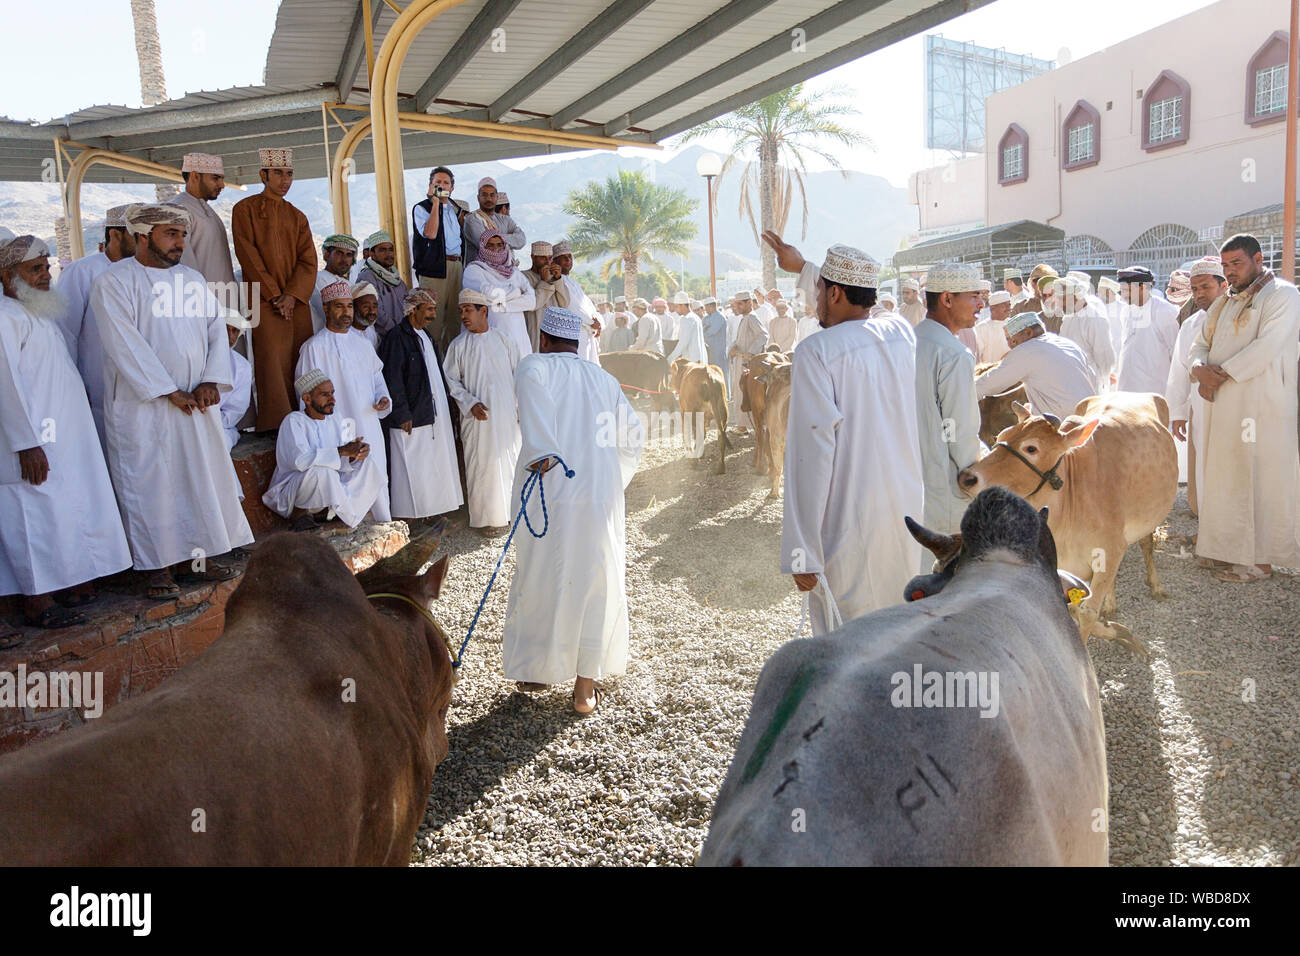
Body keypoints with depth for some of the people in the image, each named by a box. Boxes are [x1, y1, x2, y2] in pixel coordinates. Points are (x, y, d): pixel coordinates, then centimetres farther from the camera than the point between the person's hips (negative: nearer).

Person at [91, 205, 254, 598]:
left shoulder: (192, 278, 12)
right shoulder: (115, 282, -6)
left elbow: (217, 328, 7)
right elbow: (126, 345, -14)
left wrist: (211, 381, -7)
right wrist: (169, 392, -16)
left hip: (197, 401, 6)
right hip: (143, 404, -5)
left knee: (203, 475, 8)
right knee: (149, 482, 1)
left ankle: (196, 554, 20)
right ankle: (156, 564, 11)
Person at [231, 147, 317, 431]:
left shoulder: (297, 217, 17)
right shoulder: (245, 210, 5)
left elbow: (308, 261, 7)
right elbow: (248, 256, -4)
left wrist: (292, 295, -8)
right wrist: (275, 294, -11)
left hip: (297, 301, 4)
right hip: (264, 301, -4)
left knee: (300, 363, 1)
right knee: (273, 364, -9)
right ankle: (278, 427, -7)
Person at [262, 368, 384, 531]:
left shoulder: (333, 420, 7)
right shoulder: (294, 421, -15)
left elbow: (342, 463, 3)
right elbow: (300, 460, -31)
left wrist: (356, 454, -20)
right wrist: (341, 451, -31)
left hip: (327, 491, 7)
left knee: (368, 465, -5)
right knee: (322, 471, -36)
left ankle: (331, 510, -8)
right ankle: (298, 513, -12)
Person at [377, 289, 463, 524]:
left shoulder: (426, 337, 16)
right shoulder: (396, 339, -12)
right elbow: (393, 381, -17)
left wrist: (446, 411, 17)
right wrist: (402, 414, -19)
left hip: (435, 415, 9)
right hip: (412, 419, -9)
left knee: (435, 466, 14)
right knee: (413, 468, -3)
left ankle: (431, 512, 24)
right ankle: (409, 518, 6)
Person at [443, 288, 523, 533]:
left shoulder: (503, 338, 4)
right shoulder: (458, 345, 0)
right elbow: (451, 380, 3)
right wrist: (470, 403, -11)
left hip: (506, 413, 2)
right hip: (478, 417, -1)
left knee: (510, 459, 5)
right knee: (483, 465, -1)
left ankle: (510, 510, 20)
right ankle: (486, 517, 11)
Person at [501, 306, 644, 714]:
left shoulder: (536, 366, 4)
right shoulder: (605, 379, 16)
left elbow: (531, 385, -21)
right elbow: (632, 433, 19)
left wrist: (541, 450, -29)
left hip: (551, 493, -3)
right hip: (602, 498, 3)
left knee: (540, 580, 13)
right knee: (596, 586, 10)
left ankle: (536, 670, 28)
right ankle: (586, 686, 16)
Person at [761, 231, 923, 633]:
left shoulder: (816, 351, -13)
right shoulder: (902, 332, 6)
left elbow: (812, 451, -19)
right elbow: (854, 306, 30)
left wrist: (801, 552, -17)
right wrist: (802, 268, 43)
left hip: (849, 525, -6)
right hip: (907, 513, 7)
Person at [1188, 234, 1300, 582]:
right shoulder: (1223, 304, 18)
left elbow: (1267, 347, -17)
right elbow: (1199, 346, 13)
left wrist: (1219, 374, -15)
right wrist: (1201, 371, -9)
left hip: (1261, 406, -7)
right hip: (1222, 406, 7)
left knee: (1257, 479, -4)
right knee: (1224, 476, 10)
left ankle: (1259, 559, 2)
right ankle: (1229, 548, 20)